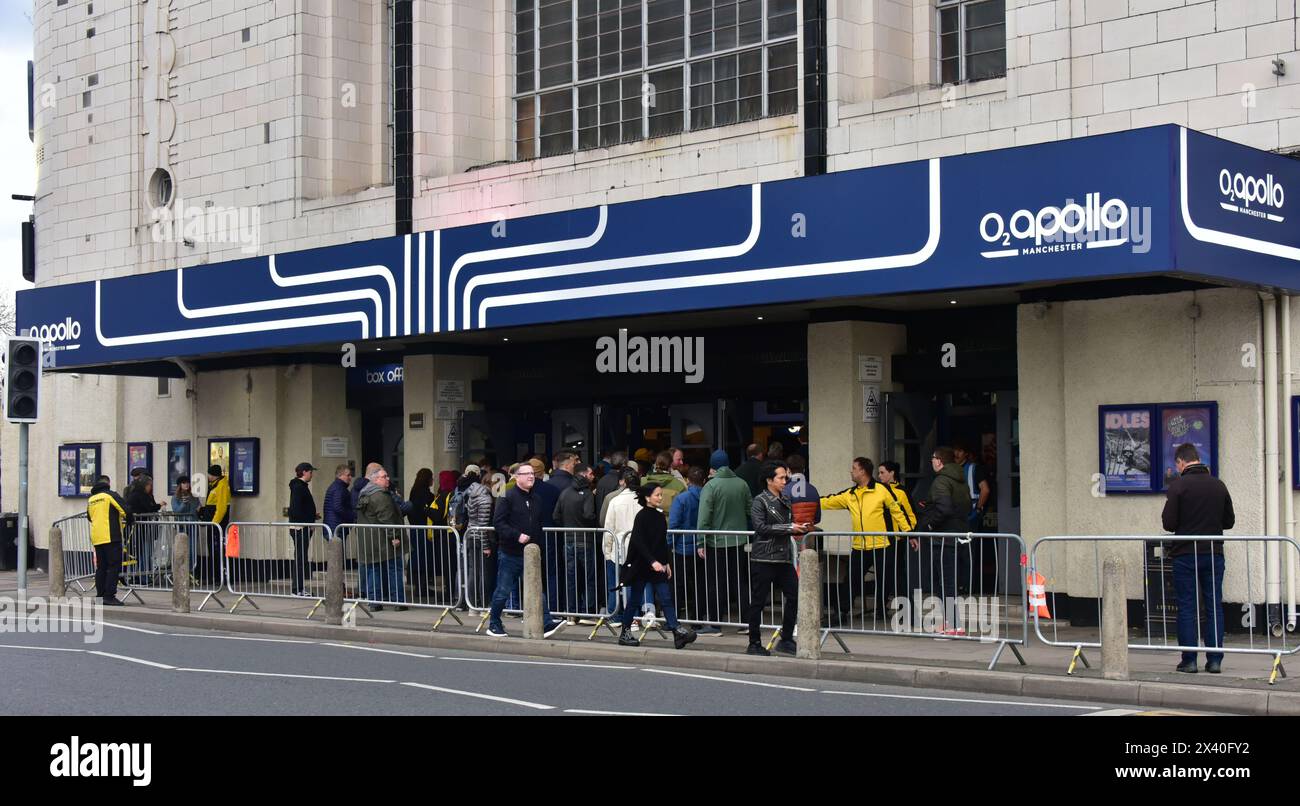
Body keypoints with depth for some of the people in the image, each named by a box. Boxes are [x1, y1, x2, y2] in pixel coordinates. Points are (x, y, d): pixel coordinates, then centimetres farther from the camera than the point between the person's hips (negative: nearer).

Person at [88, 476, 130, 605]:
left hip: (96, 538, 6)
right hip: (111, 537, -6)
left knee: (101, 567, 12)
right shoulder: (111, 495, -5)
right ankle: (109, 596, -10)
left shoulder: (91, 499, 14)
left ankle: (100, 595, 13)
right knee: (114, 566, -5)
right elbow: (126, 511, -10)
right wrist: (128, 522, 8)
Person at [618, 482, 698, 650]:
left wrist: (667, 563, 14)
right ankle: (625, 633, 17)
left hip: (658, 565, 6)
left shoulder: (660, 517, 10)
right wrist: (652, 561, -26)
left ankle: (678, 632, -11)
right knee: (634, 600, 4)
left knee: (666, 599, -3)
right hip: (640, 565, -6)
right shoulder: (642, 516, -12)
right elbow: (638, 542, -19)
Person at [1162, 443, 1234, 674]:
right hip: (1214, 554, 3)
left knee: (1187, 608, 3)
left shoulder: (1178, 486, -9)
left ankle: (1189, 660, 3)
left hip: (1185, 555, -3)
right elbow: (1229, 521, 10)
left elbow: (1168, 523, -11)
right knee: (1214, 607, 8)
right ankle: (1215, 659, 7)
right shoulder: (1219, 486, 4)